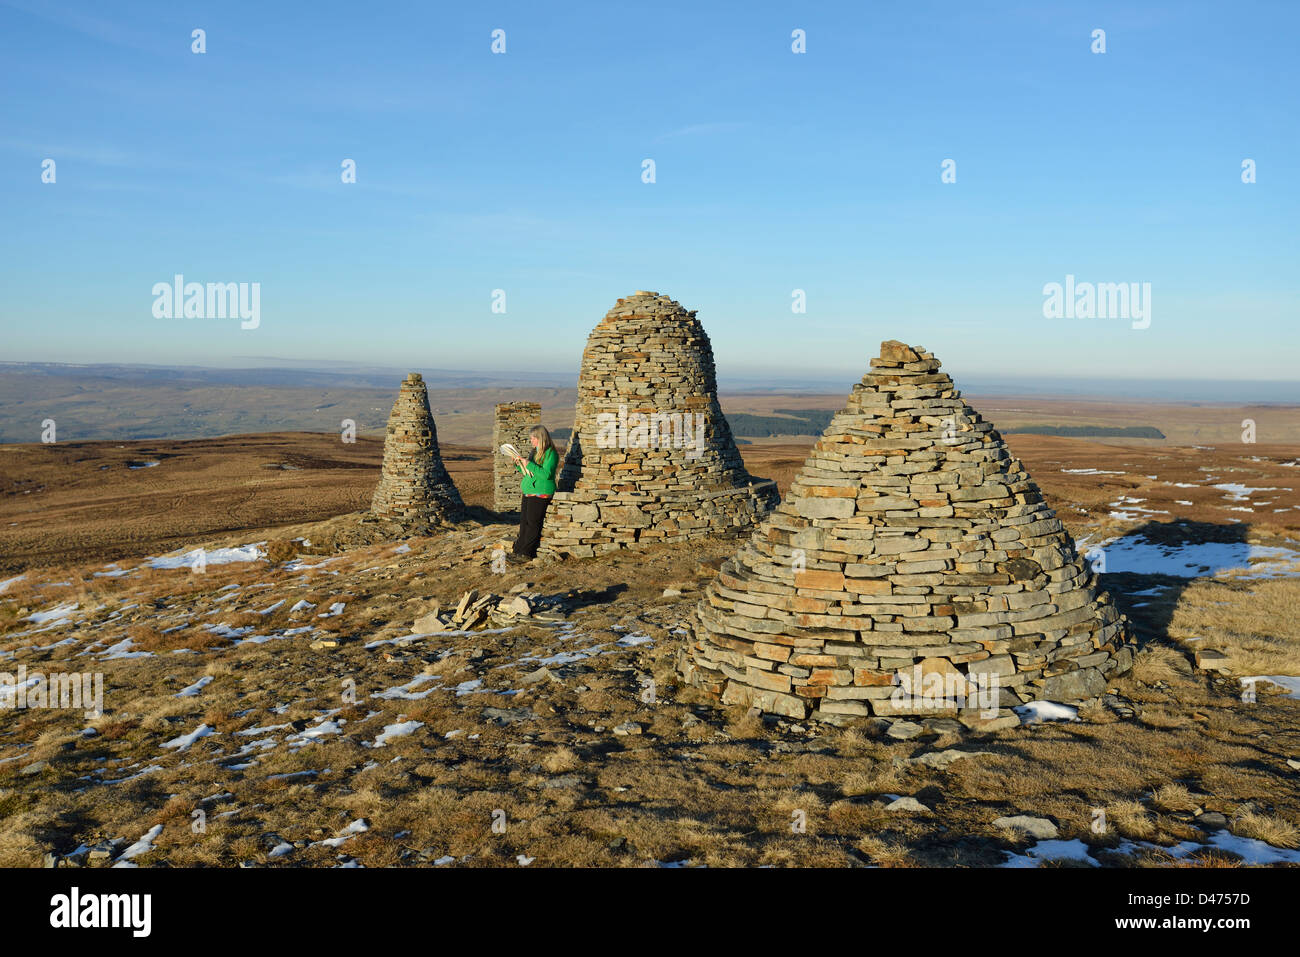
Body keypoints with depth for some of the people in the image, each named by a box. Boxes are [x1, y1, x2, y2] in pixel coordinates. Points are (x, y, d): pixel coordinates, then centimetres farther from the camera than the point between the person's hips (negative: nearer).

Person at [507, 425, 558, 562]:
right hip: (528, 493, 9)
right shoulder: (535, 452, 16)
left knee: (533, 523, -5)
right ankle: (518, 550, 14)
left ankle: (526, 553, -1)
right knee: (523, 521, 9)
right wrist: (519, 464, 7)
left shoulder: (551, 454, -11)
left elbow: (546, 474, -22)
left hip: (541, 494, -9)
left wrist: (529, 464, -22)